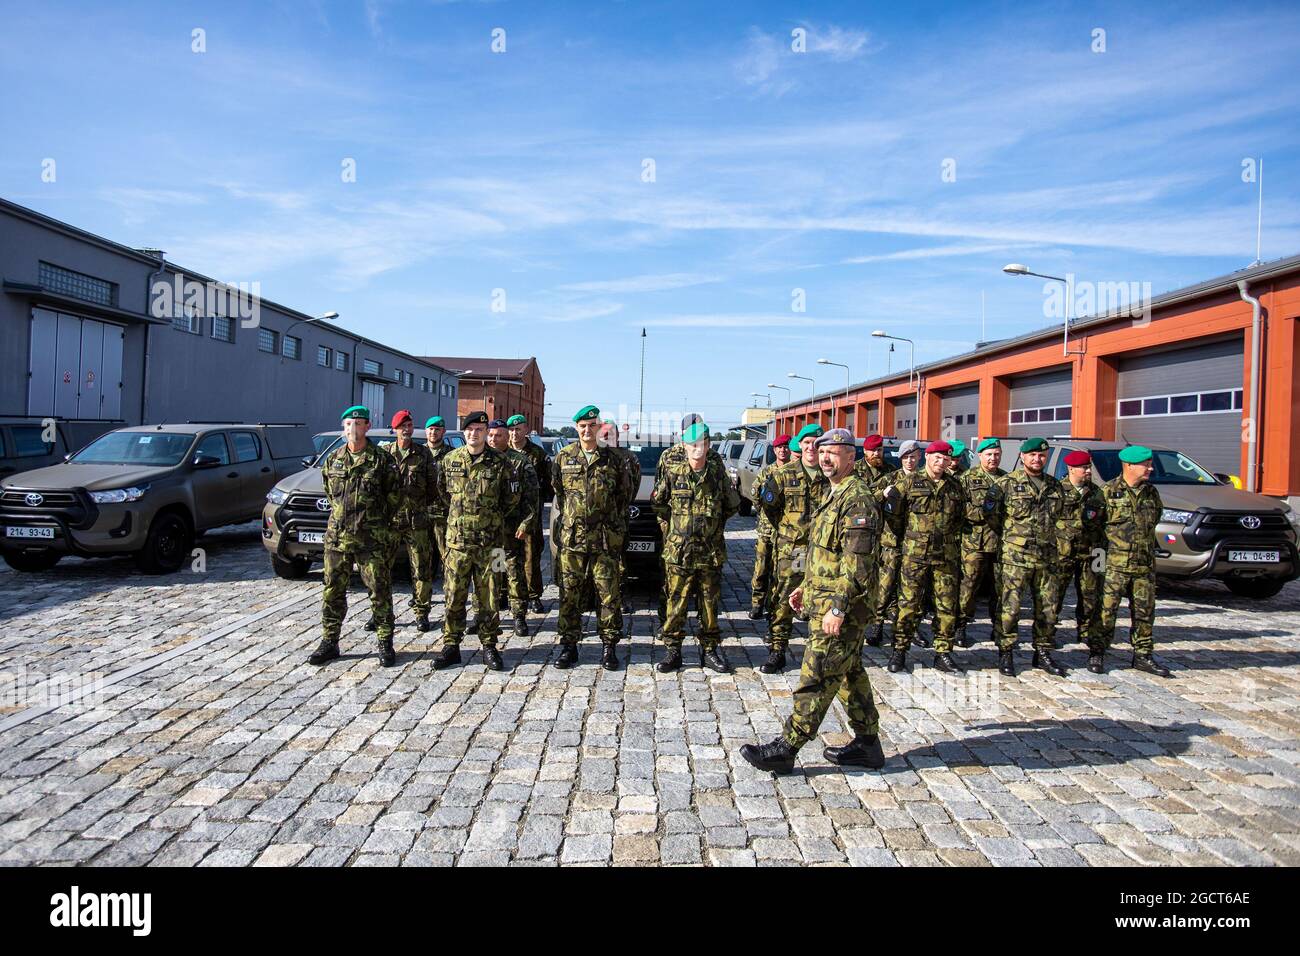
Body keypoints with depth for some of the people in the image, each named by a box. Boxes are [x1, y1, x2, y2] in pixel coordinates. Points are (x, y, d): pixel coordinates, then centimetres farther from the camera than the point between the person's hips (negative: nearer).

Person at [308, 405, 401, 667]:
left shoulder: (381, 460, -3)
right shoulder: (333, 459, 9)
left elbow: (393, 496, 3)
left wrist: (378, 522, 5)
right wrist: (342, 516, 14)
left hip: (372, 538, -4)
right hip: (337, 536, 4)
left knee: (380, 591, 1)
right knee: (333, 591, 9)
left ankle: (385, 643, 11)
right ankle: (329, 642, 20)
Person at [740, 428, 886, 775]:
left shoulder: (857, 499, -17)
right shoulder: (836, 494, 16)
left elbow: (857, 561, -23)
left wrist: (838, 607, -25)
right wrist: (806, 586, 23)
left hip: (841, 608, -11)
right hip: (829, 602, 11)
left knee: (817, 678, -5)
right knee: (850, 673, 16)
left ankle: (785, 749, 1)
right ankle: (867, 744, 27)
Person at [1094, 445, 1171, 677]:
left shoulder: (1151, 492, 10)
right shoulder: (1108, 492, -6)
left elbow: (1154, 520, 23)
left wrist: (1146, 545, 17)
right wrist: (1106, 545, -4)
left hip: (1145, 564, 5)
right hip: (1115, 564, -5)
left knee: (1144, 611, 10)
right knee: (1107, 610, -3)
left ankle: (1143, 655, 22)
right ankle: (1097, 653, 8)